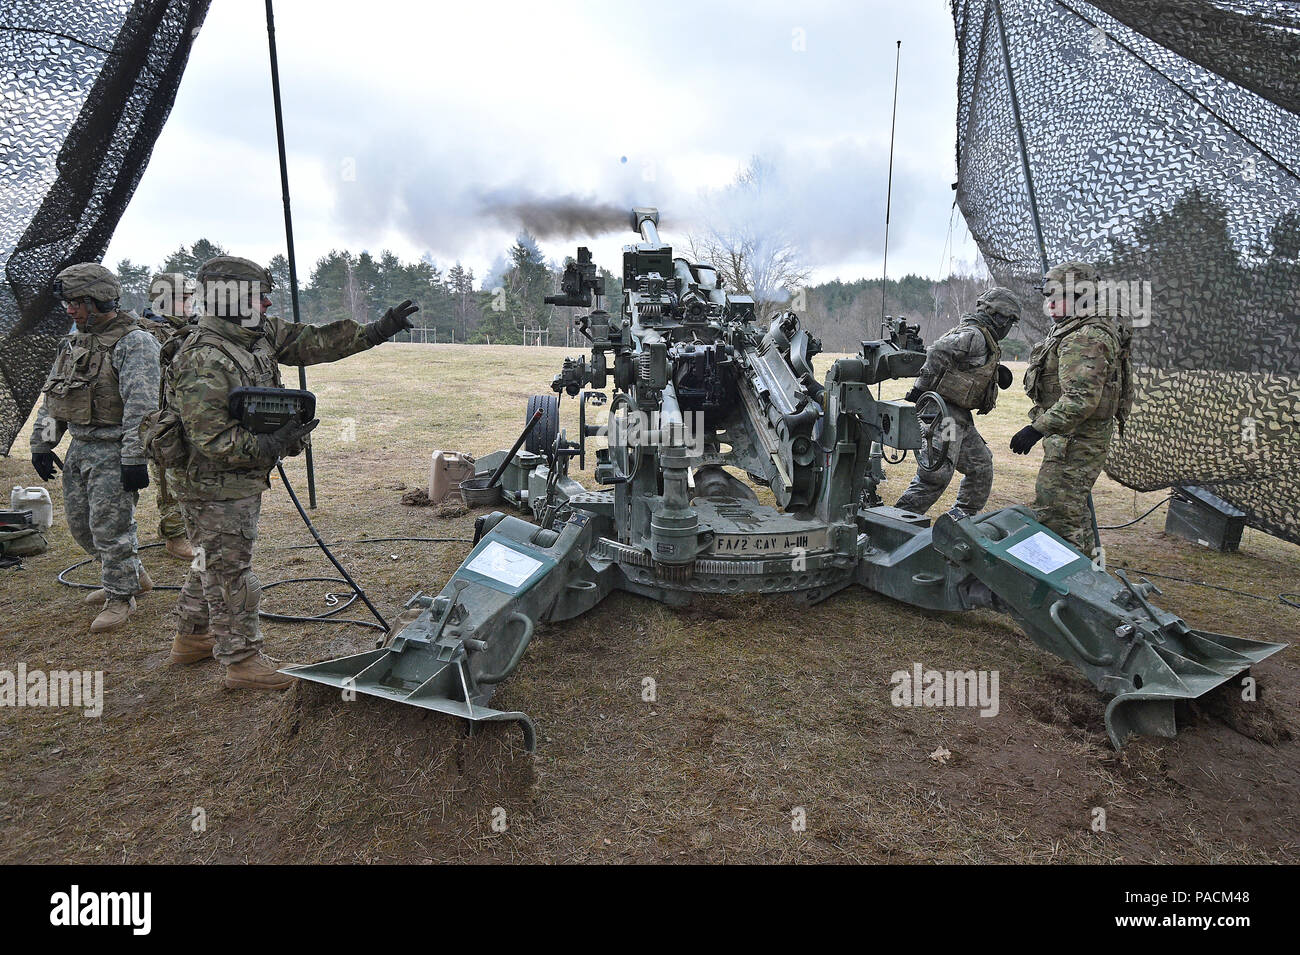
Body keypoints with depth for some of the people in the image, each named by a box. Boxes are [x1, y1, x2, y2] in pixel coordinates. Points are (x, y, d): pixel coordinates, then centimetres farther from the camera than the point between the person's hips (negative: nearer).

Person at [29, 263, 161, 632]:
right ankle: (132, 574, 32)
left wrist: (134, 458, -25)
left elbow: (141, 406, -21)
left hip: (113, 452, -9)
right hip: (79, 448, 9)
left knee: (110, 527, -3)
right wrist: (41, 445, 16)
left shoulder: (134, 343, -14)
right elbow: (51, 396, 19)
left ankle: (121, 597, 13)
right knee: (80, 523, 16)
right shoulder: (73, 341, 13)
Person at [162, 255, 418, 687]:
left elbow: (314, 342, 4)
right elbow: (214, 443, -28)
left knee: (214, 562, 23)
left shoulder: (261, 333, 0)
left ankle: (191, 637, 41)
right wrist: (275, 444, -30)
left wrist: (376, 331, 0)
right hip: (215, 489, -10)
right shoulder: (203, 365, -27)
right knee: (229, 572, 2)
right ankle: (242, 660, 14)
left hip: (243, 480, 10)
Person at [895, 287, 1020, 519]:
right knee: (936, 474, -14)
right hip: (945, 413, -11)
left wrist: (995, 373, 8)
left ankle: (963, 517, 30)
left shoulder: (983, 340, 20)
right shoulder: (973, 335, -13)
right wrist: (921, 388, -28)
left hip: (960, 418, 11)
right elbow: (939, 351, -27)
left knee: (981, 465, 19)